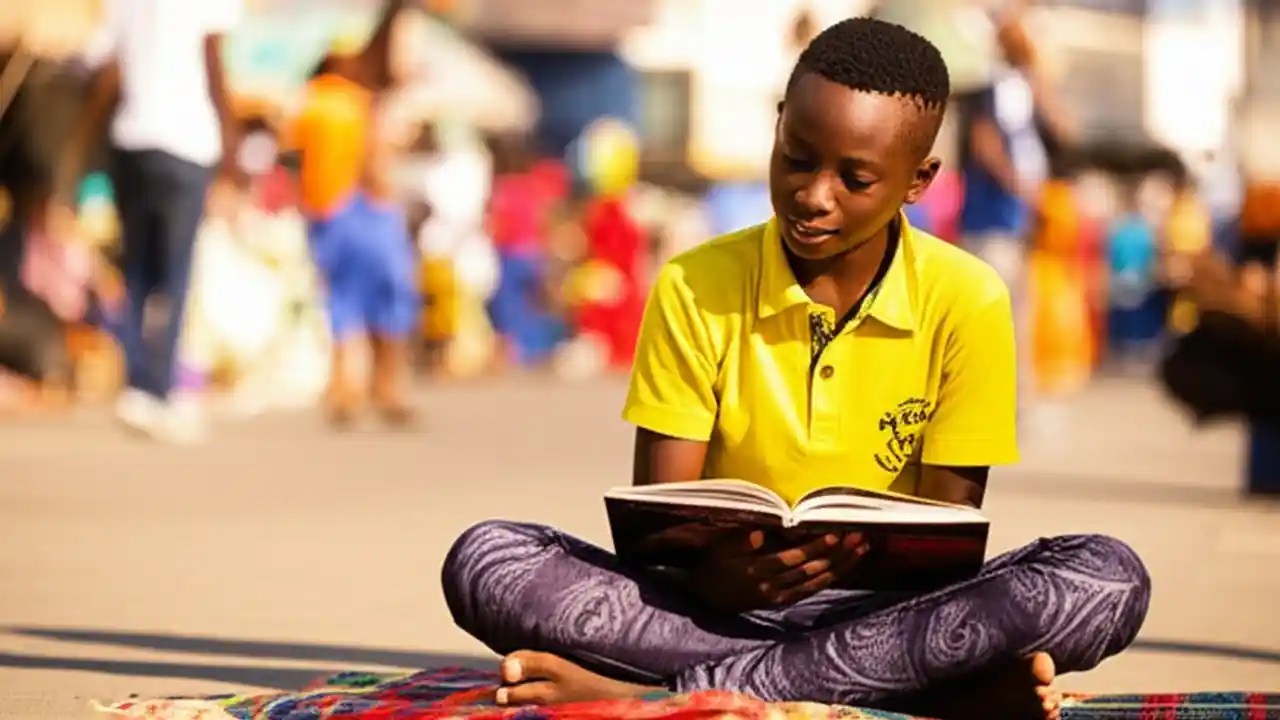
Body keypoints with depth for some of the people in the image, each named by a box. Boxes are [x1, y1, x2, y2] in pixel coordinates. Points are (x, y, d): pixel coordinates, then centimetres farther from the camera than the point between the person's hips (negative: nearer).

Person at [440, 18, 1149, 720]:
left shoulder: (965, 302, -3)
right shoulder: (694, 290, -2)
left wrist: (861, 553, -26)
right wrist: (713, 576, -27)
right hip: (718, 610, 0)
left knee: (1107, 577, -28)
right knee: (485, 561, -25)